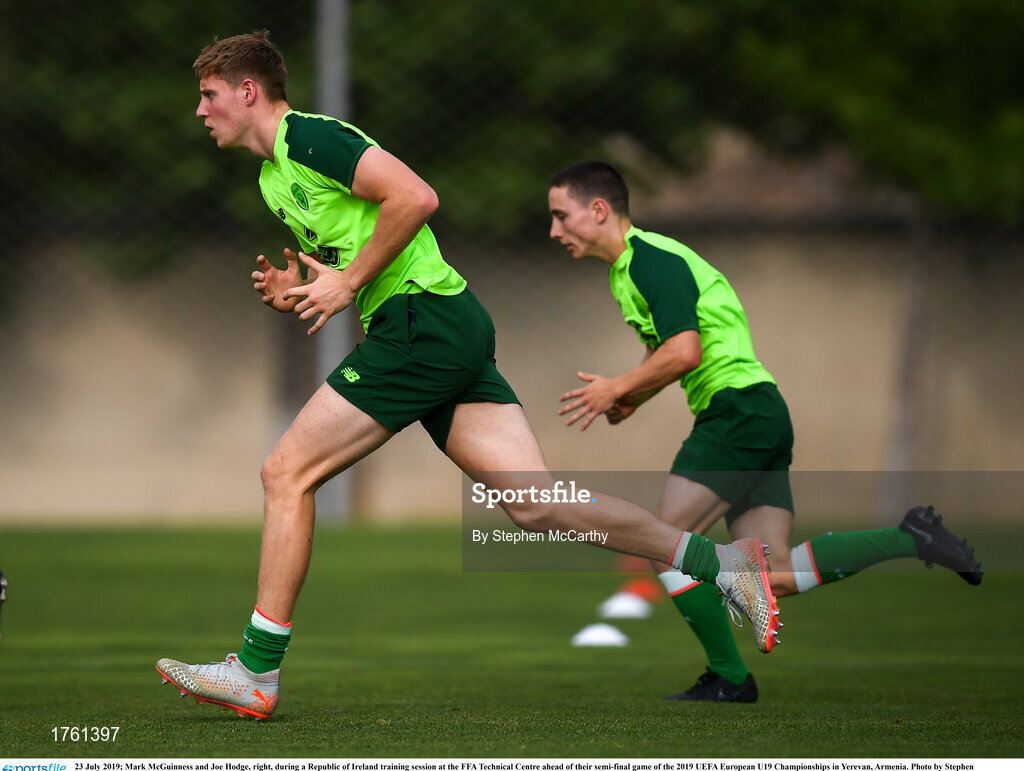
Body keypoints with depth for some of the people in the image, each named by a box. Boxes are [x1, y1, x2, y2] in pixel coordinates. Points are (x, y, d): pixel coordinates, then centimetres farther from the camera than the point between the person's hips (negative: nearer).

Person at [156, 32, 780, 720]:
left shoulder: (310, 136, -7)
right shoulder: (273, 179, 23)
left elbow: (415, 197, -19)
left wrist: (348, 283, -13)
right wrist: (298, 288, 11)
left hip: (424, 321, -10)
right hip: (453, 330, 10)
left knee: (287, 474, -8)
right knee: (535, 503, 0)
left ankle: (256, 674, -6)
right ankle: (723, 564, 3)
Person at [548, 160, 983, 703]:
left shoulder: (651, 260, -12)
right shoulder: (628, 267, 20)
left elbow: (684, 352, -23)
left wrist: (618, 390, -12)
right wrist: (630, 396, 12)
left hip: (740, 409, -10)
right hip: (759, 416, 10)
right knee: (773, 577, 3)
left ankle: (728, 678, -2)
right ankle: (910, 539, 4)